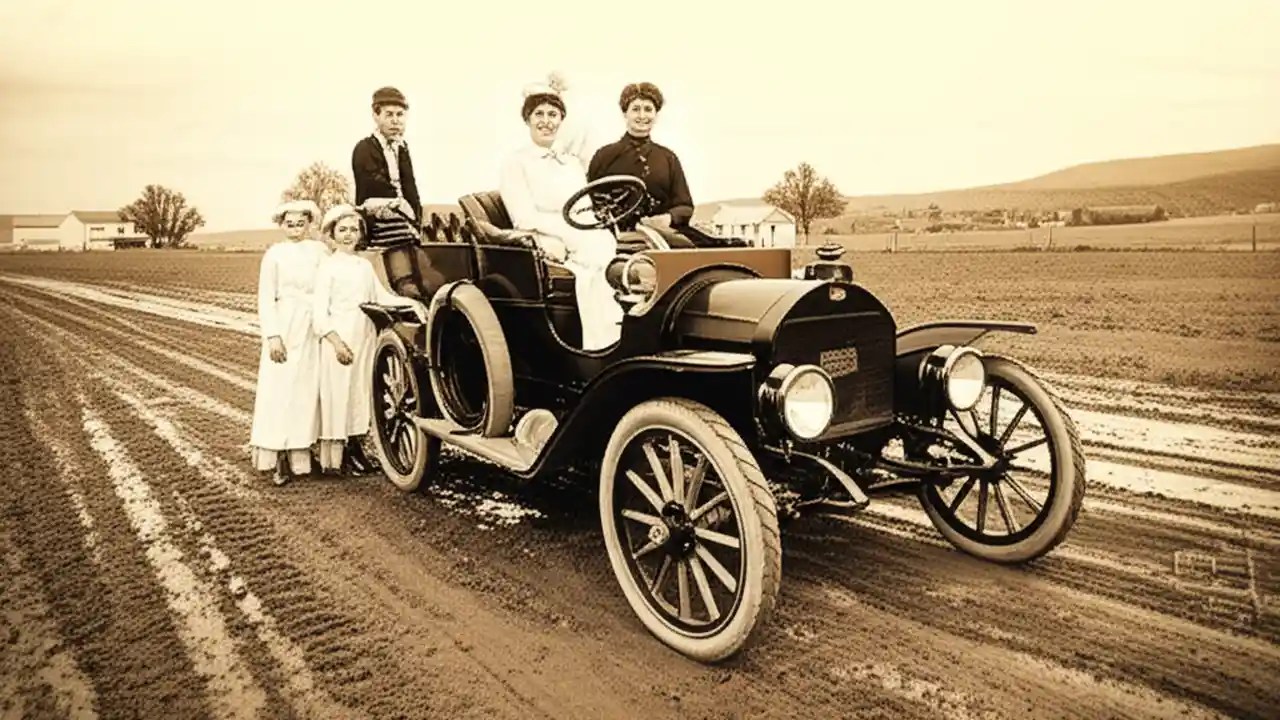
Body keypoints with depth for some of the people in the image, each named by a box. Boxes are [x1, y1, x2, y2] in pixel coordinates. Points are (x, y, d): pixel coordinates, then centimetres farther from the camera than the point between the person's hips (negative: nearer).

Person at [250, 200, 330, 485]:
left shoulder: (320, 250, 6)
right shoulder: (274, 254, 2)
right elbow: (265, 298, -1)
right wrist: (272, 335, -11)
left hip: (313, 328, 2)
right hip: (284, 326, -2)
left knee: (306, 389, 5)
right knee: (280, 390, -2)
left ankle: (299, 455, 14)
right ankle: (280, 460, 0)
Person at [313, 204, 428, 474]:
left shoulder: (365, 265, 13)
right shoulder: (328, 266, -4)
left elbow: (382, 297, 14)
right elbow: (320, 313, -9)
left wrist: (411, 303, 0)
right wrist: (337, 342, -18)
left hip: (365, 337, 6)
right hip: (339, 338, -6)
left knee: (361, 390, 11)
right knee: (339, 392, -2)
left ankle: (356, 449, 22)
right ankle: (338, 457, 6)